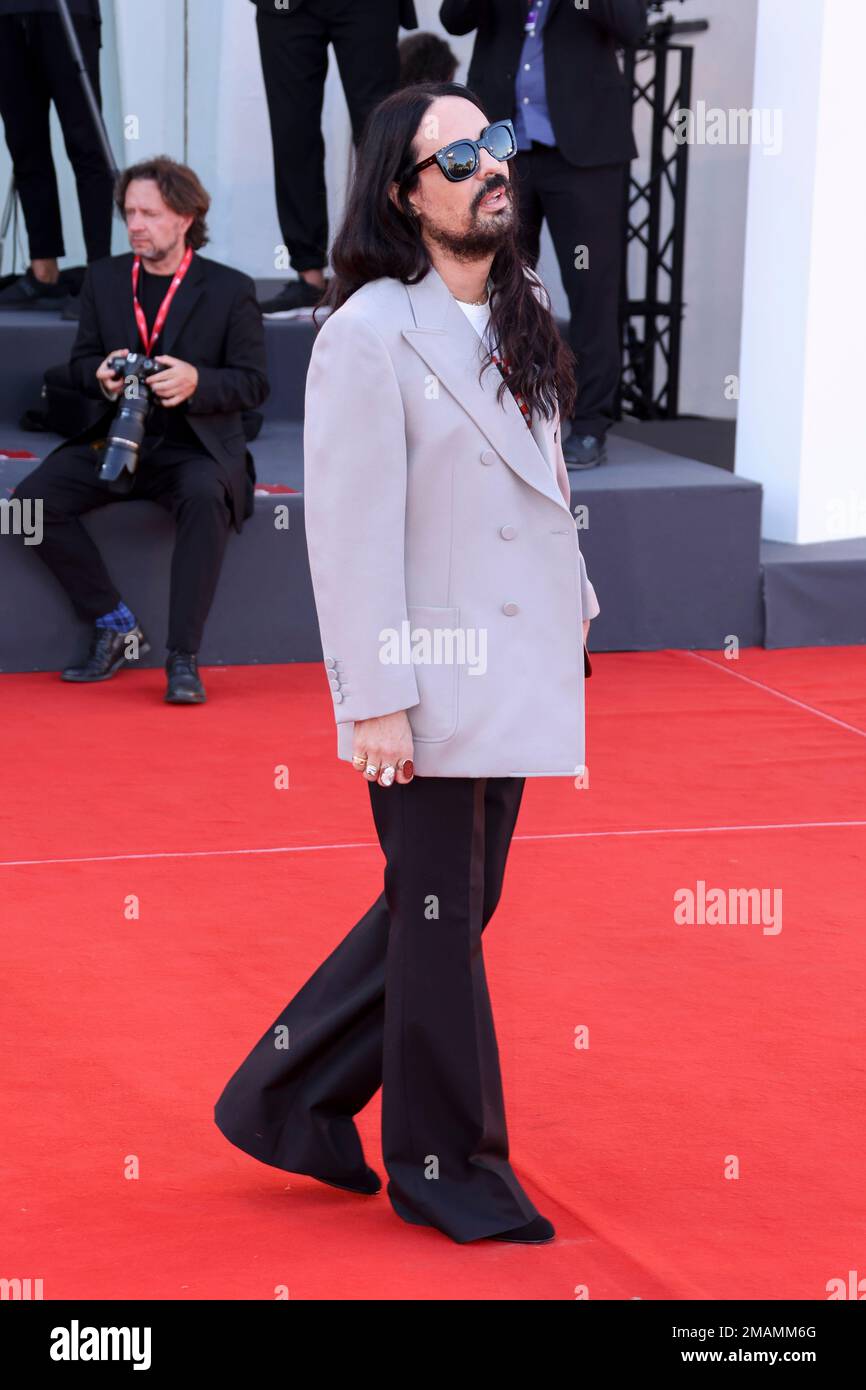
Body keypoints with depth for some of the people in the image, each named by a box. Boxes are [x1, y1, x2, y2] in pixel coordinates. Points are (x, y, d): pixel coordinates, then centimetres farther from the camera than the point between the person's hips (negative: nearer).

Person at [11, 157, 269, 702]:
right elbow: (80, 361, 14)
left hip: (195, 447, -4)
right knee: (34, 499, -20)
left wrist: (197, 381, -22)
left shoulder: (230, 289, -2)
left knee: (205, 498, -38)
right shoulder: (104, 278, 10)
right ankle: (117, 629, -9)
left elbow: (254, 384, -2)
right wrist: (101, 376, -11)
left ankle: (184, 658, -31)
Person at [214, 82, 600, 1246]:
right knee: (438, 920, 4)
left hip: (515, 671, 8)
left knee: (451, 907, 16)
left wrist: (573, 618, 14)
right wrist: (375, 700, -19)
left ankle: (288, 1098, 29)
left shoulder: (524, 313, 10)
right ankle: (448, 1166, 19)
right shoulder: (370, 334, -15)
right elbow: (351, 526, -17)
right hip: (431, 686, -8)